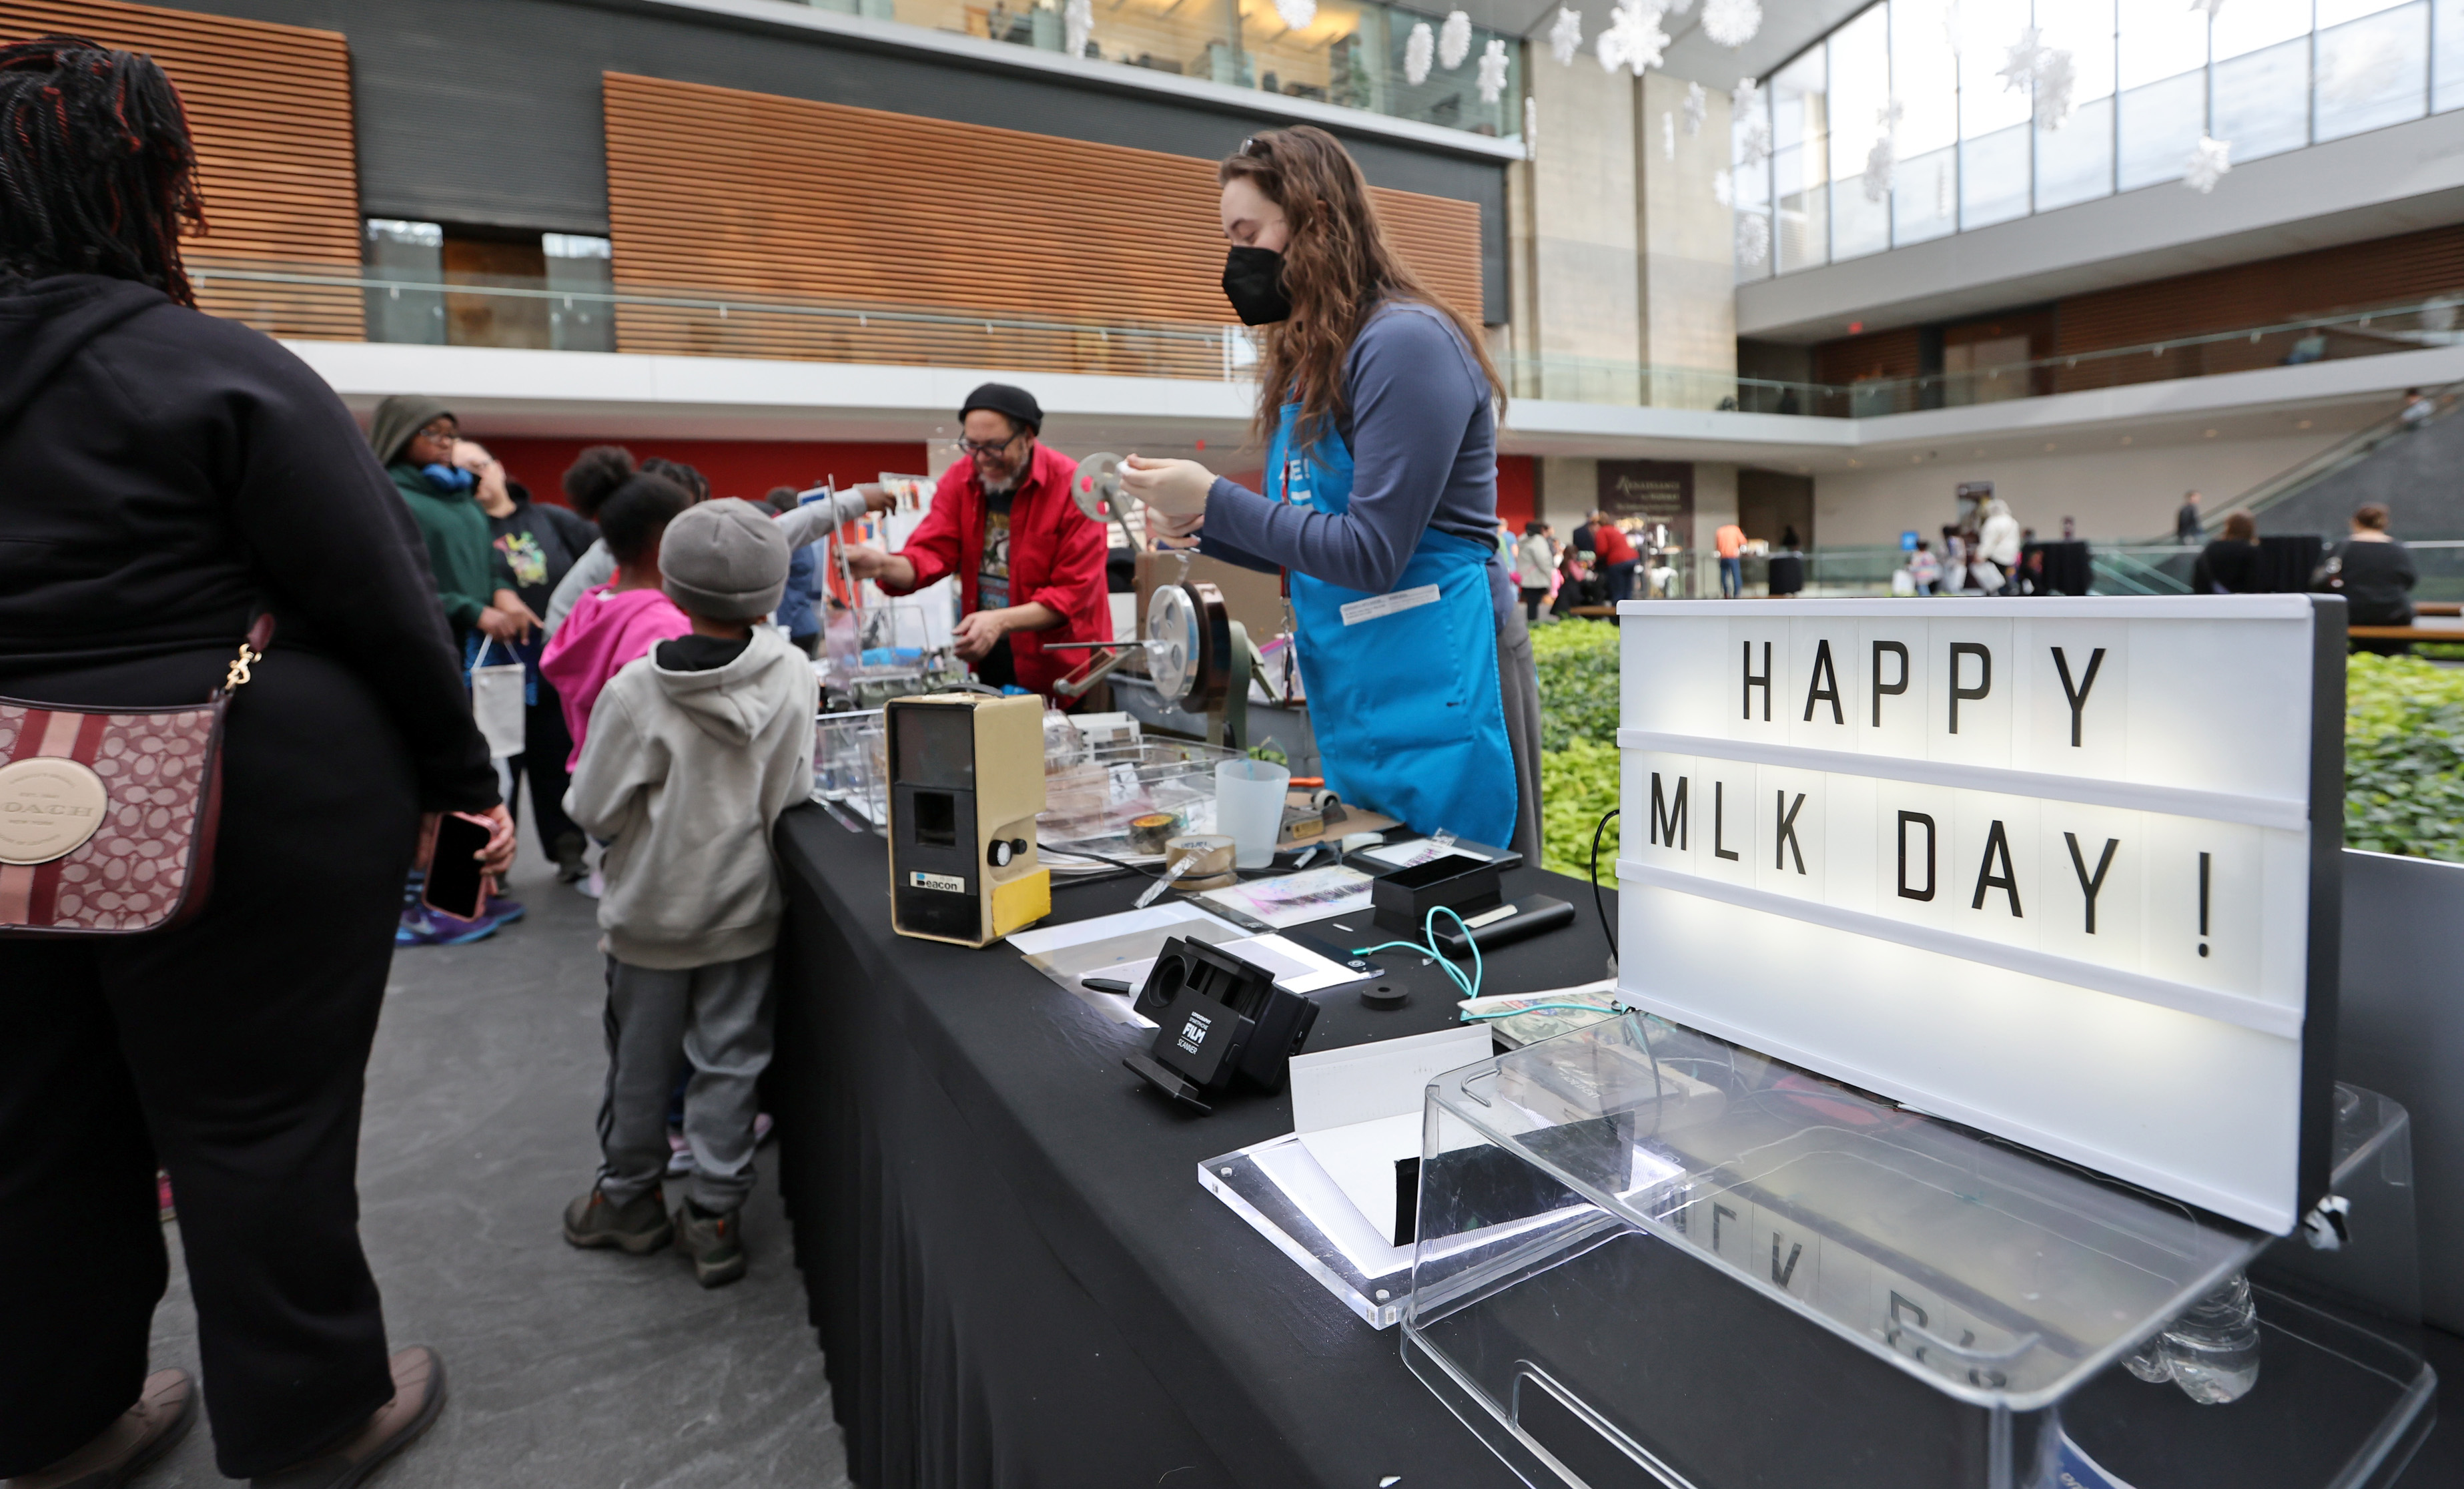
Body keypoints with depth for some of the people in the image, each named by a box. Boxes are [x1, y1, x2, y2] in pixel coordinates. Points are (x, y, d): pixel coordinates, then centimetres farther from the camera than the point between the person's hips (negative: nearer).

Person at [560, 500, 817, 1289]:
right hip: (744, 908, 1)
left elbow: (593, 809, -11)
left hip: (651, 910, -1)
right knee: (728, 1061, 12)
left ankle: (628, 1199, 34)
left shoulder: (637, 691, -19)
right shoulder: (794, 675, -13)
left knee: (641, 1061, 16)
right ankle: (714, 1215, 19)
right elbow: (796, 788, -5)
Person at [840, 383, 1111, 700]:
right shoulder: (959, 480, 3)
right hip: (986, 661, 4)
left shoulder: (1073, 487, -12)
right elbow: (931, 554, -5)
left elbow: (1074, 594, -15)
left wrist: (1000, 621, -26)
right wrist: (884, 566, -26)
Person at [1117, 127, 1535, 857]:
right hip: (1350, 699, 9)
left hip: (1434, 686, -9)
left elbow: (1371, 555, -18)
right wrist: (1201, 525, 2)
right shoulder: (1307, 363, 15)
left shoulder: (1406, 343, -13)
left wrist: (1215, 497, -14)